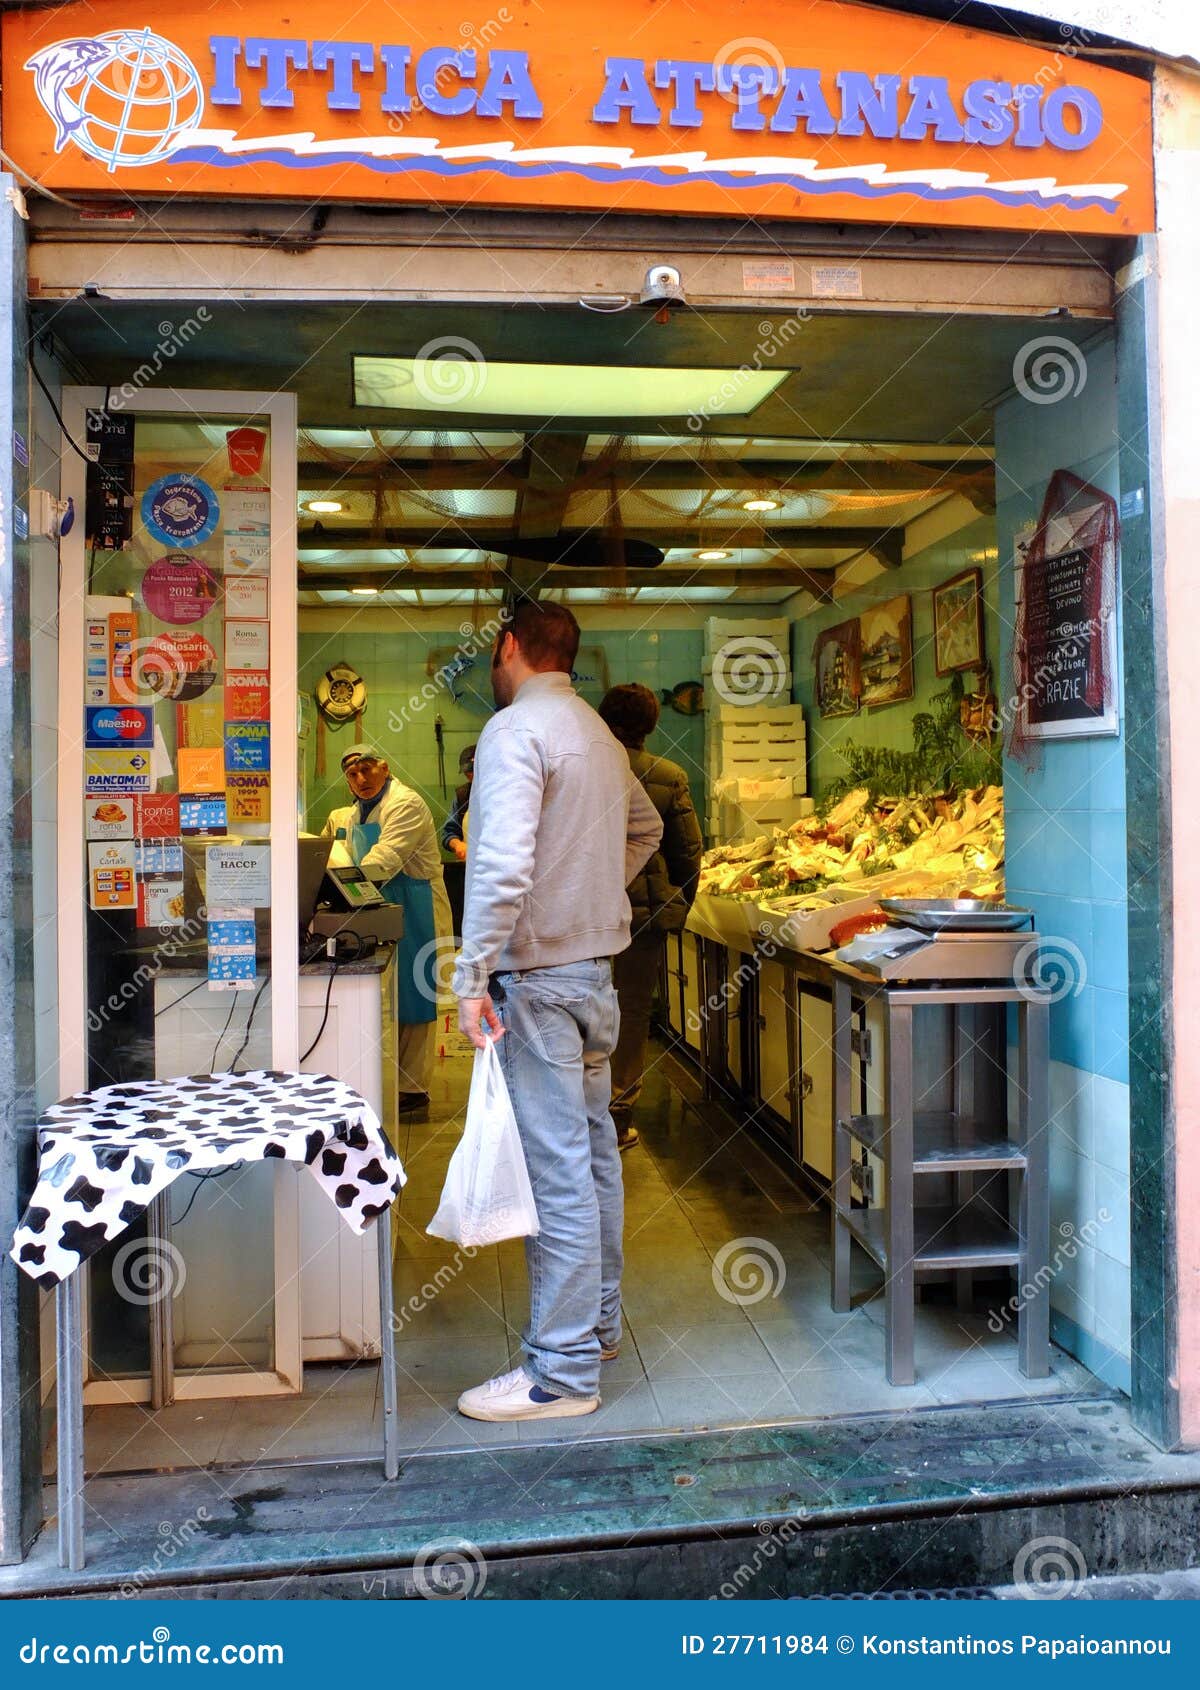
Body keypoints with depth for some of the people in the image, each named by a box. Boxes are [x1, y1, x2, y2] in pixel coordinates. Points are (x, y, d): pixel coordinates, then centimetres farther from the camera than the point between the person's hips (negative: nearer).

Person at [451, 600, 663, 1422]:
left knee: (557, 1168, -4)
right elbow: (646, 827, 30)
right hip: (596, 962, 9)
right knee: (593, 1147, 17)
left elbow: (504, 861, -26)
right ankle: (598, 1321, 32)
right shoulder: (598, 732, 14)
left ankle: (563, 1371, 6)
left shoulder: (515, 729, -13)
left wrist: (473, 974, -22)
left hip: (539, 971, -9)